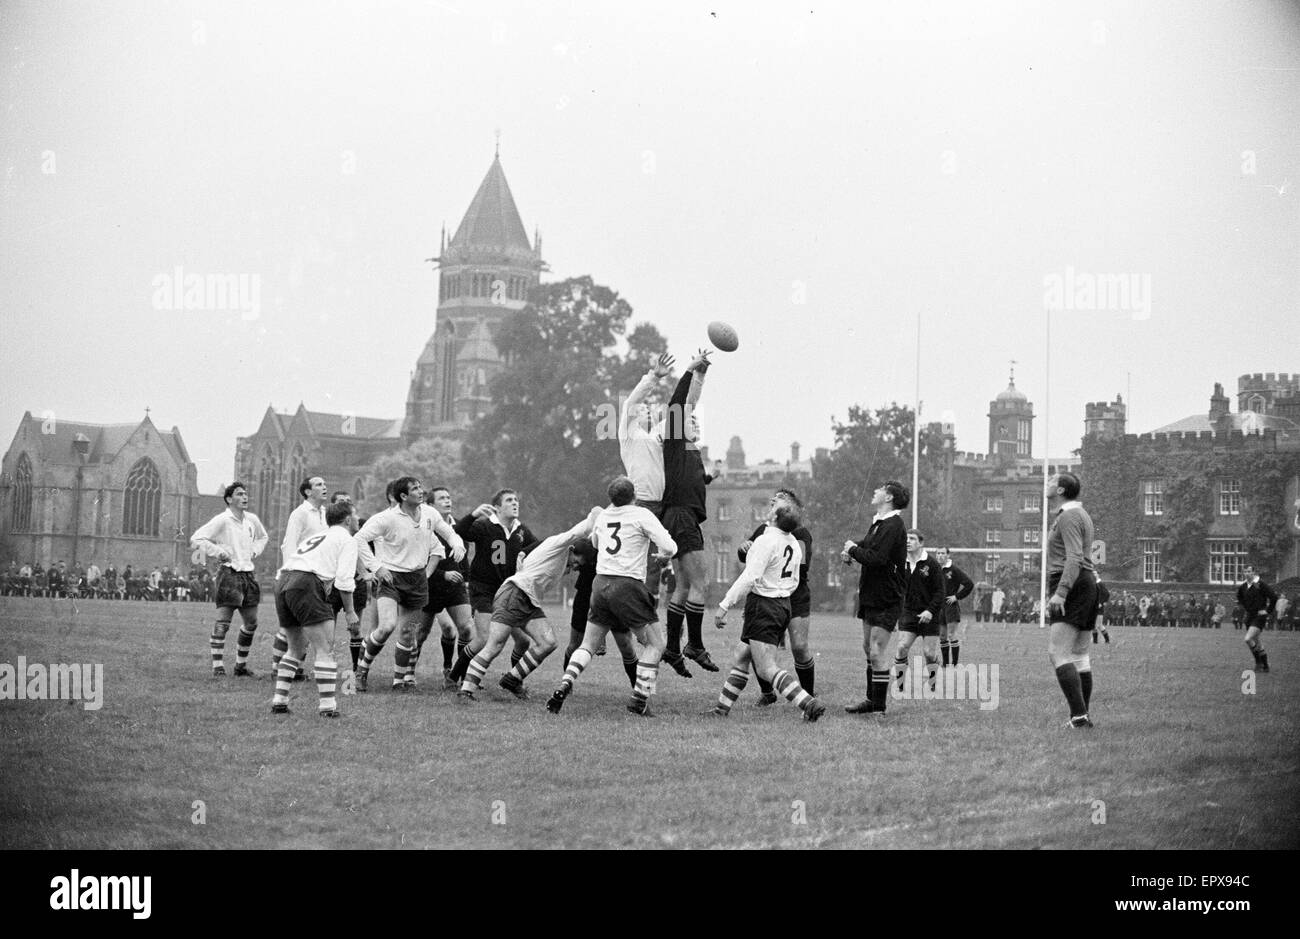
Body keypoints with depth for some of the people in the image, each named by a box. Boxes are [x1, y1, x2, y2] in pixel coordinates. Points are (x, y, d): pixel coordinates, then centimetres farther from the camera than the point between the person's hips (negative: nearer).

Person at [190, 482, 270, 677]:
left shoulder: (252, 520, 10)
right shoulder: (222, 520, -9)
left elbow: (262, 537, 32)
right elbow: (196, 539, -12)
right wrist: (218, 552, -15)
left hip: (248, 574, 7)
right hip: (229, 573, -7)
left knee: (251, 623, 11)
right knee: (222, 623, -11)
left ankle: (241, 666, 24)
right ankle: (218, 668, -9)